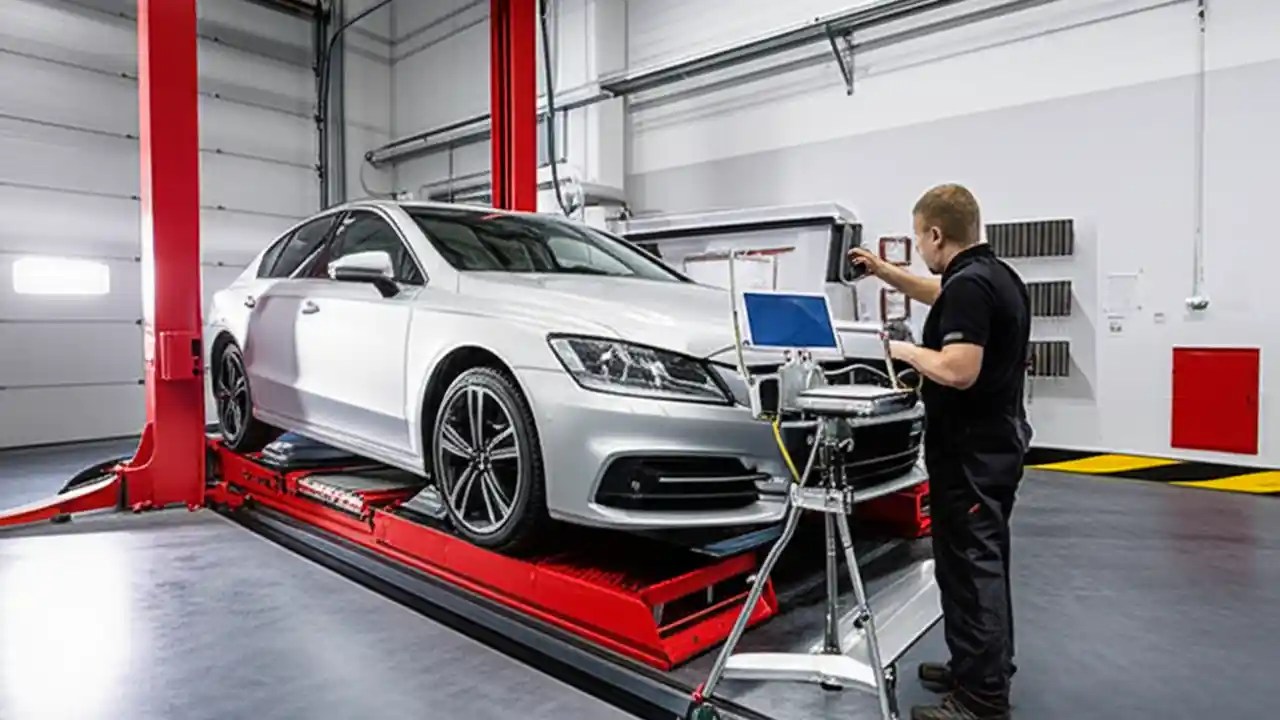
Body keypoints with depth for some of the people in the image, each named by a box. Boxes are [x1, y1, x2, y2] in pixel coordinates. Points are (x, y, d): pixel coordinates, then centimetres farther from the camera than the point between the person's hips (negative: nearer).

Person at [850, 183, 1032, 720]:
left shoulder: (969, 284, -20)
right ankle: (984, 669, 32)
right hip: (995, 443, 10)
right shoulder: (994, 275, 11)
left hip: (970, 451, -10)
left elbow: (958, 370, -29)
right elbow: (941, 296, 30)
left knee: (970, 567, -2)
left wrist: (908, 352, -12)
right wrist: (882, 271, 28)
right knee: (982, 562, 18)